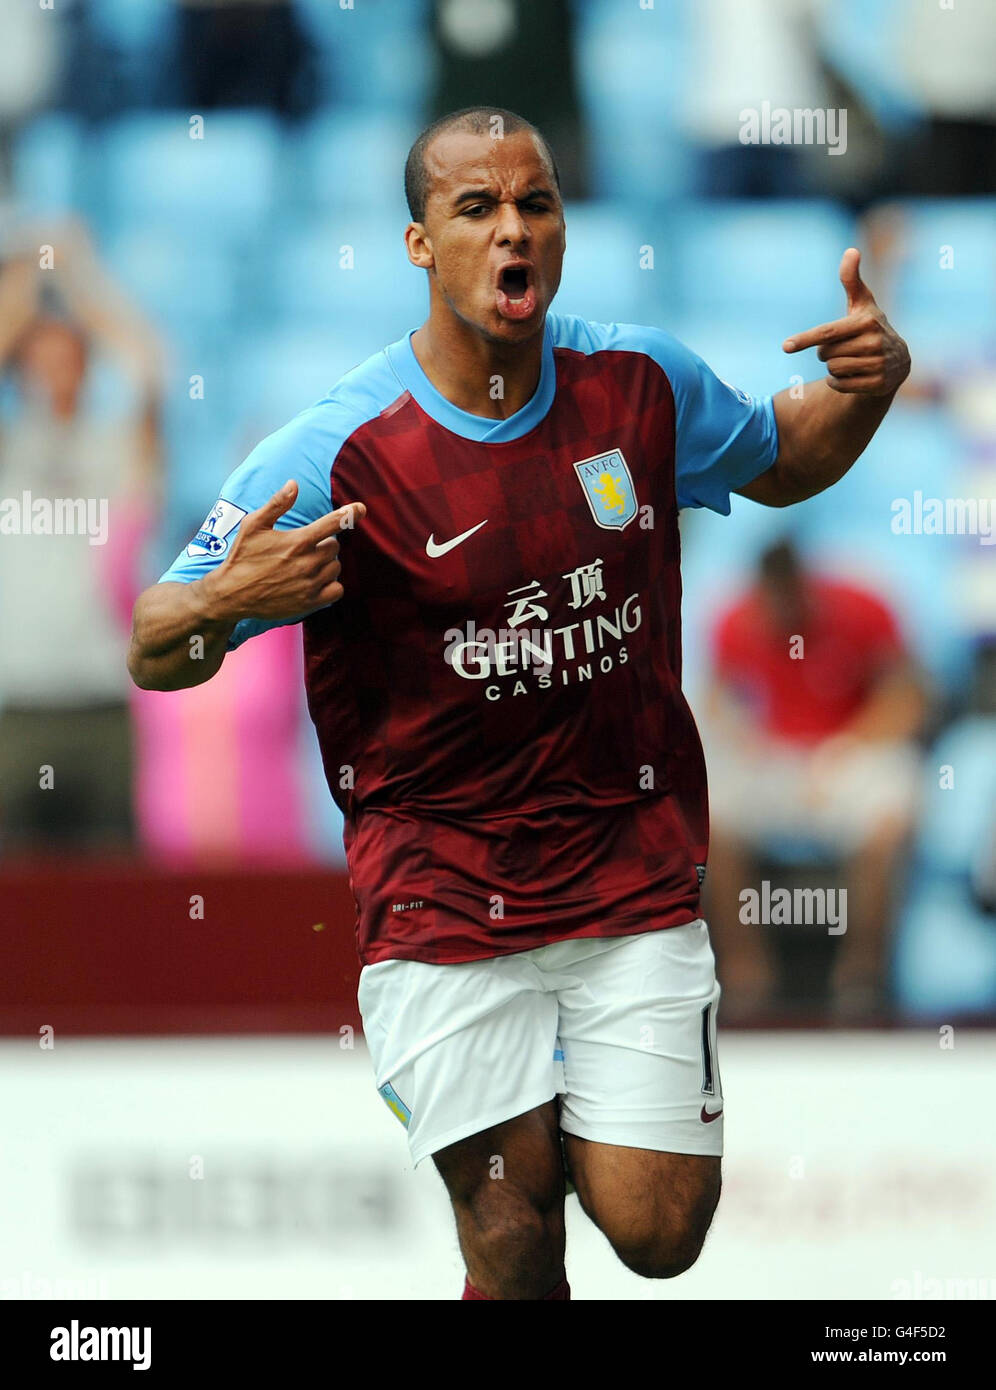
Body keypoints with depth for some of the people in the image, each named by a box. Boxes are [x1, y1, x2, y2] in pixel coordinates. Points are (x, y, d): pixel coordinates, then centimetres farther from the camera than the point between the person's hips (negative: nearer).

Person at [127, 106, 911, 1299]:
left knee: (656, 1233, -3)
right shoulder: (337, 453, -13)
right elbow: (153, 655, -6)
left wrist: (868, 383, -1)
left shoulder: (642, 382, -1)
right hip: (443, 887, -3)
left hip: (634, 877, 3)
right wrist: (224, 602, -30)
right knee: (514, 1246, -7)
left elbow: (781, 463, 20)